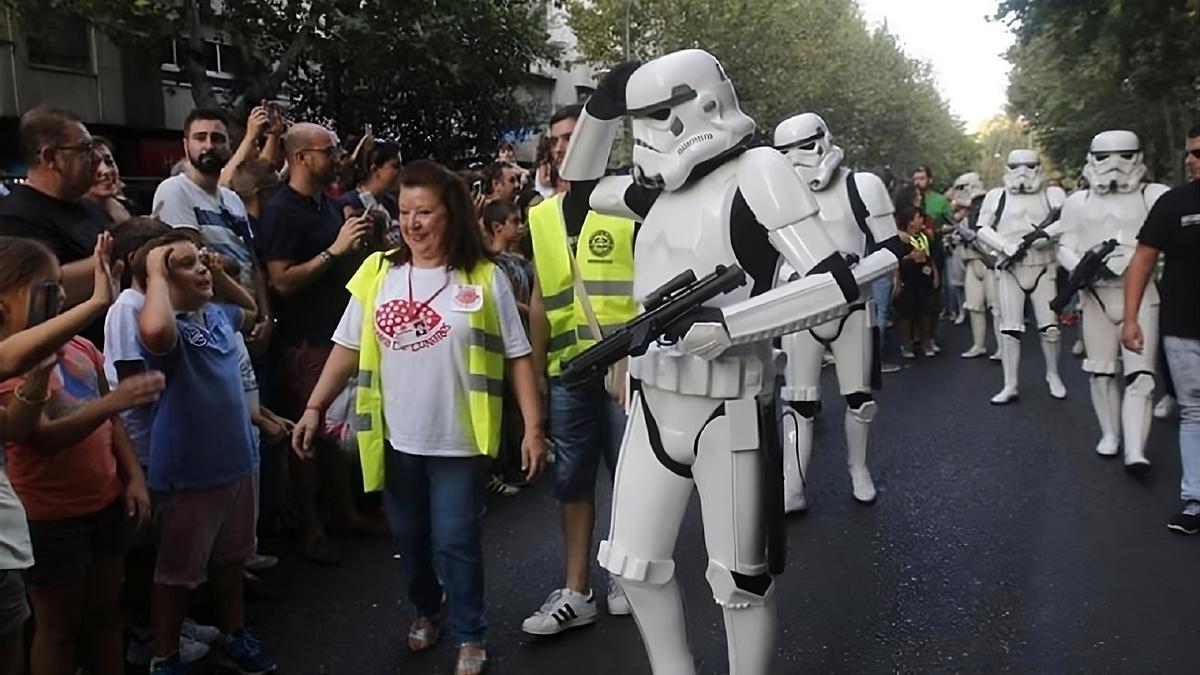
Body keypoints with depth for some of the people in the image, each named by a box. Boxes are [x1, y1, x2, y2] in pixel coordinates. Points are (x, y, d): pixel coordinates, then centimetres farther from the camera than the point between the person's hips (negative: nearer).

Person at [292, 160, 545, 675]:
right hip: (396, 438, 3)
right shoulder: (378, 274, 1)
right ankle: (426, 611, 43)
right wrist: (314, 408, -3)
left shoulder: (484, 278, -6)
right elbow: (347, 348, 4)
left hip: (459, 439, -3)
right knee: (409, 536, 18)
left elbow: (517, 357, -5)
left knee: (455, 541, 3)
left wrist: (533, 427, -9)